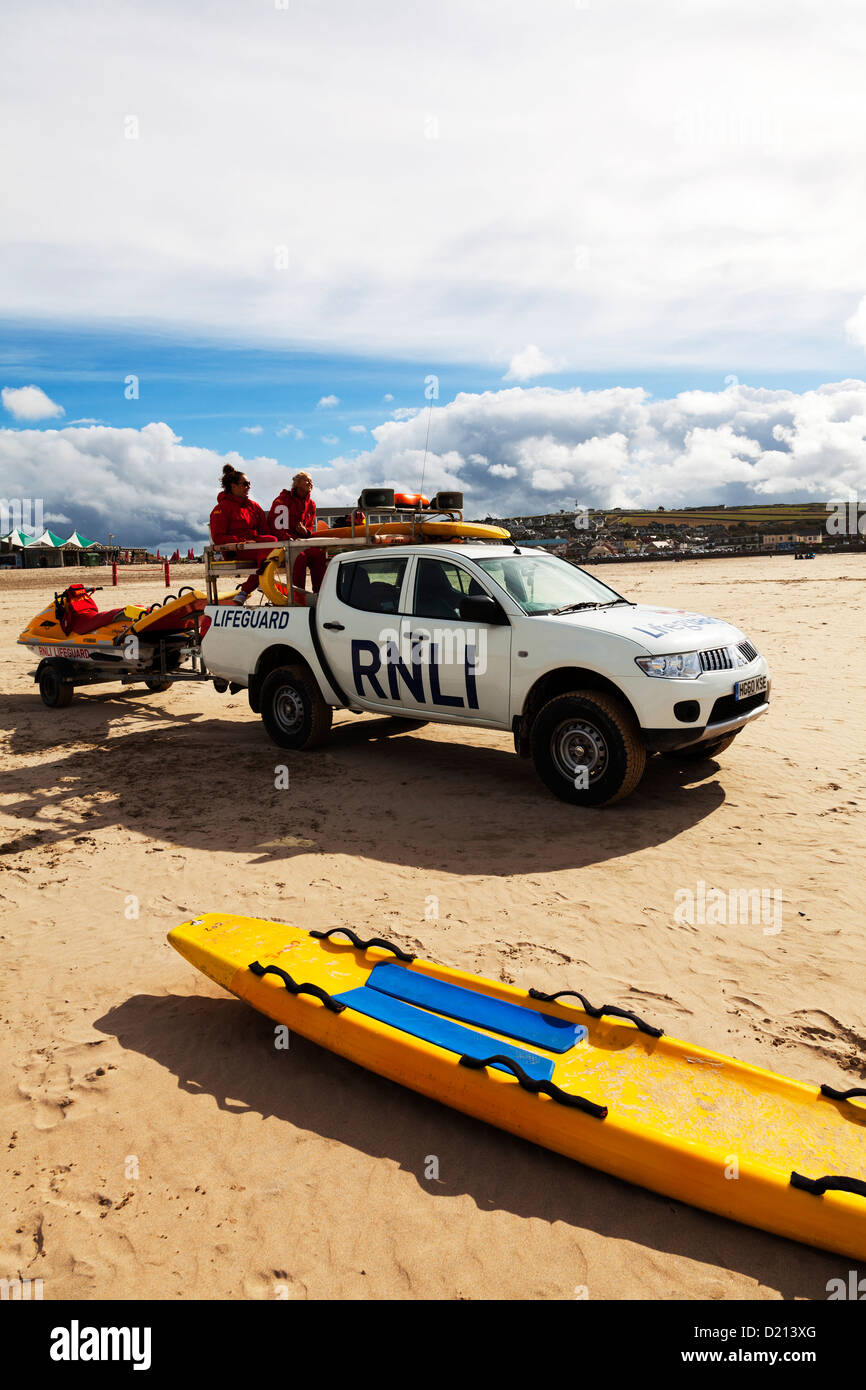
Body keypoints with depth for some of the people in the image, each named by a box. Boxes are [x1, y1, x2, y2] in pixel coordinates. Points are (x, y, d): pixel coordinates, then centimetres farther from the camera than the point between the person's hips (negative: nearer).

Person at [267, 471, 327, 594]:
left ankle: (319, 592, -19)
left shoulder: (311, 504, 17)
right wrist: (287, 538, -23)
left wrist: (306, 532, -5)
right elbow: (273, 523, -8)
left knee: (319, 553, -22)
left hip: (301, 540, 5)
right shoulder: (283, 499, -2)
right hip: (283, 542, -5)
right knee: (300, 555, -33)